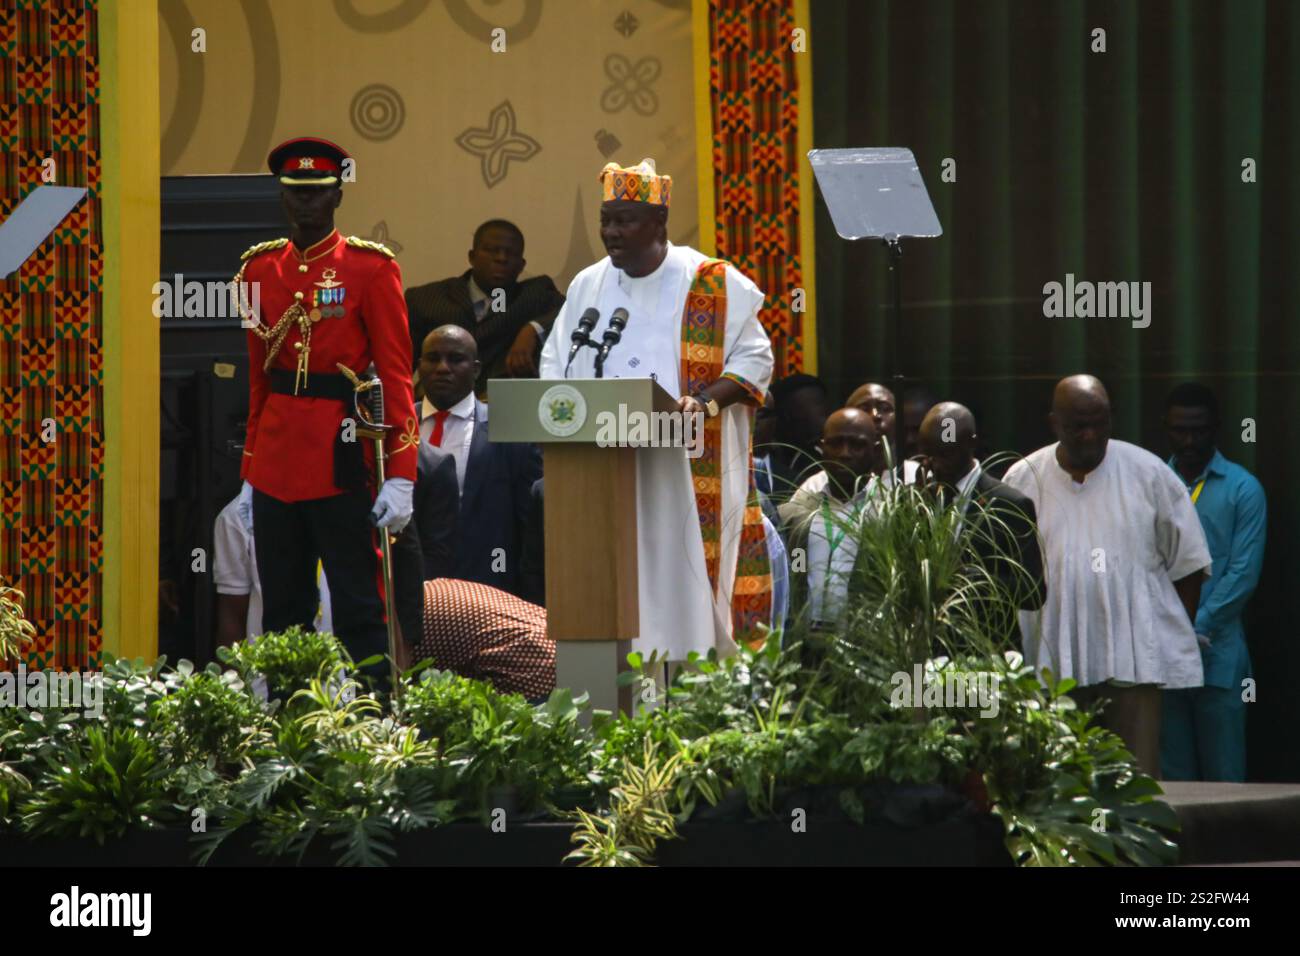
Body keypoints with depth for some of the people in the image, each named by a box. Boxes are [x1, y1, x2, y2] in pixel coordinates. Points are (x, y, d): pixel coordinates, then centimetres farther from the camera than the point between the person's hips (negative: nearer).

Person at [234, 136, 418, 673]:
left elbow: (395, 375, -6)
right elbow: (257, 378, 15)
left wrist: (400, 476, -13)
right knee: (282, 609, 7)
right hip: (275, 462, 5)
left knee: (358, 608, -3)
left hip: (343, 459, -5)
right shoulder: (260, 269, 11)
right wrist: (248, 476, 13)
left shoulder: (371, 267, -3)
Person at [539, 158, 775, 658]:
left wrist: (707, 400, -17)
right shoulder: (588, 287, 14)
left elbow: (754, 358, 0)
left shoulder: (712, 284, 1)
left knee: (684, 580, -8)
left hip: (688, 473, -4)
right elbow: (555, 364, 19)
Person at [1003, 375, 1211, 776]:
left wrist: (1178, 634, 6)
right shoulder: (1023, 481, 6)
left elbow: (1188, 562, 9)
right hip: (1052, 663, 1)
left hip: (1134, 657, -1)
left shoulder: (1148, 474, 3)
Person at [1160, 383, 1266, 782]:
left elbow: (1244, 573, -4)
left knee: (1224, 777, -3)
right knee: (1173, 777, 5)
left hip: (1218, 656, -3)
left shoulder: (1242, 489, 3)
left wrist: (1197, 629, -11)